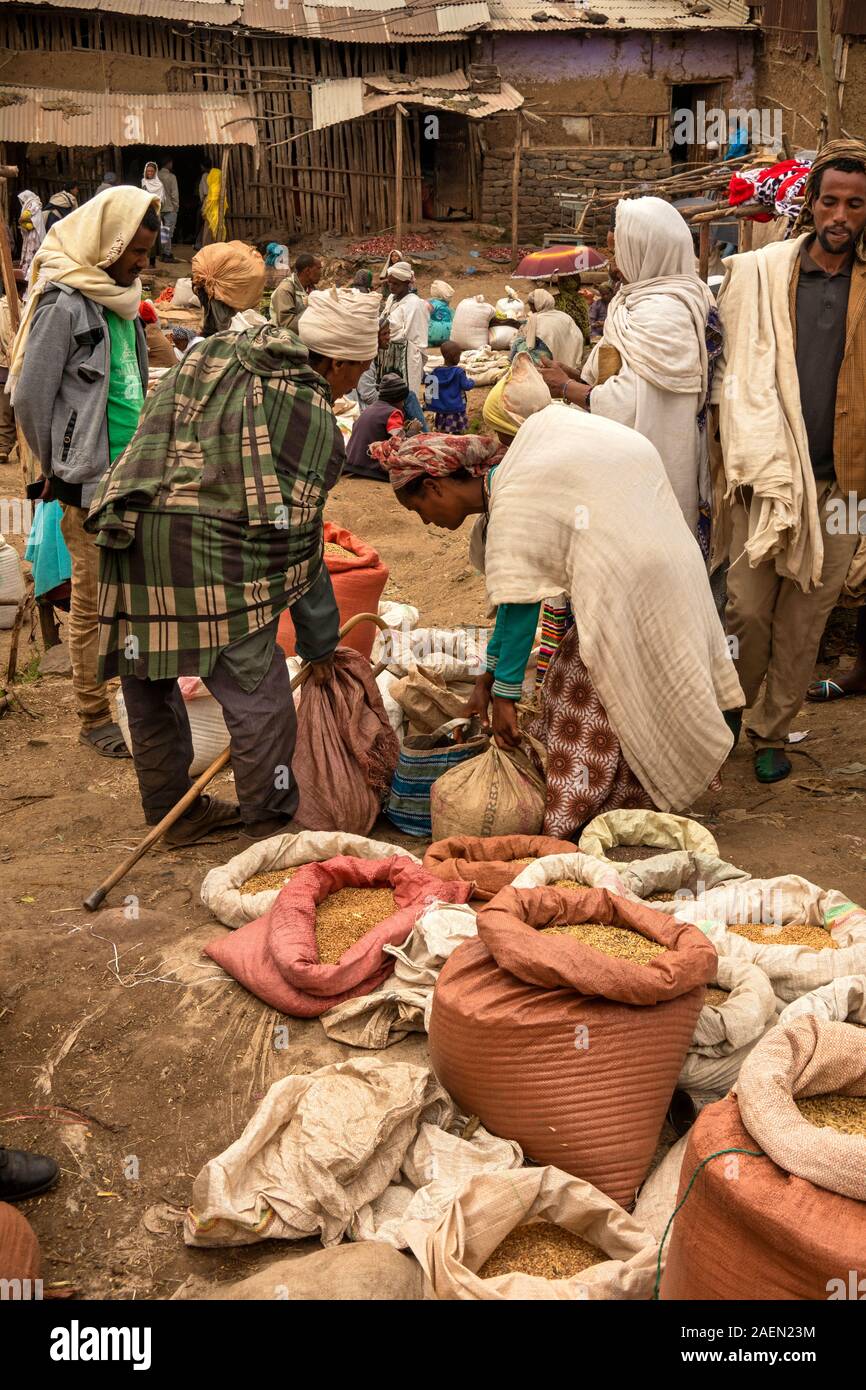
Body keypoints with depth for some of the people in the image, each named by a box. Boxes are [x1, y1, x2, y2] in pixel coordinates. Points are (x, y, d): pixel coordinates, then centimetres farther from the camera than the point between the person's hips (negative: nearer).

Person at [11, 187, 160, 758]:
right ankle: (95, 718, 14)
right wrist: (61, 470, -3)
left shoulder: (120, 300, 13)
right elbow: (30, 396, -12)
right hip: (91, 481, -7)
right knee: (94, 603, 2)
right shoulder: (64, 304, -13)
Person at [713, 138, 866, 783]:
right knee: (748, 609, -3)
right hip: (767, 476, -1)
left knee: (806, 621, 7)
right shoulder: (759, 273, 4)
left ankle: (771, 732, 23)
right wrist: (757, 463, -6)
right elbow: (741, 375, 2)